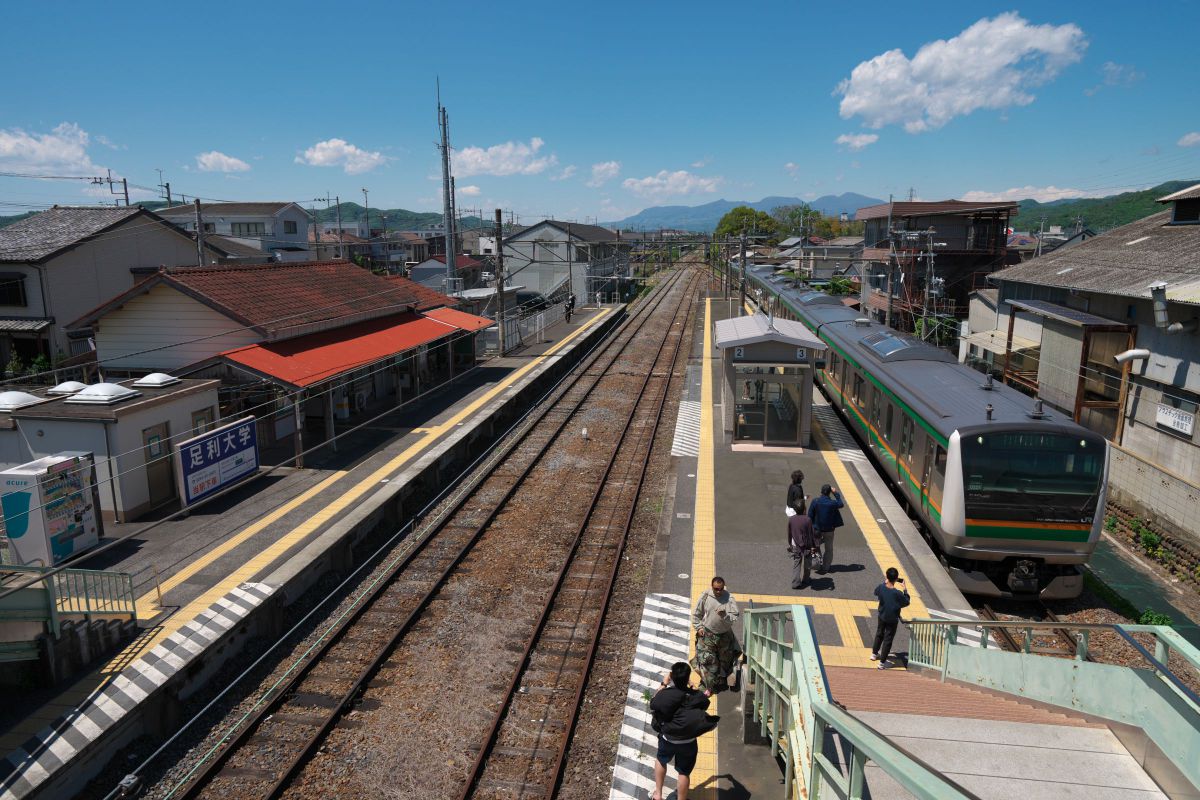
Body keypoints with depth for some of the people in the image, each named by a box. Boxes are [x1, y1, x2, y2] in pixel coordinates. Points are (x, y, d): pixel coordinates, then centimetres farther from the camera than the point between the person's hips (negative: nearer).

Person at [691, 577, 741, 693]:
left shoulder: (729, 598, -14)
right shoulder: (705, 596, -11)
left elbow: (735, 618, -17)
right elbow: (696, 614, 2)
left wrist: (725, 616, -35)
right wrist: (699, 627, -3)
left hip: (724, 636, 1)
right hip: (707, 634, -1)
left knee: (725, 661, 17)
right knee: (707, 661, -7)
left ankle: (722, 684, 39)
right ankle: (710, 687, 7)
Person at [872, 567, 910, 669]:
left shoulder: (881, 587, -17)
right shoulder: (897, 593, -30)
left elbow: (876, 592, 8)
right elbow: (906, 602, -12)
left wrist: (885, 581, 9)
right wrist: (905, 590, -3)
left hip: (882, 616, 5)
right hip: (892, 619, -4)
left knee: (879, 634, 26)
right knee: (888, 639, 9)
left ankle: (874, 653, 42)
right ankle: (882, 662, 18)